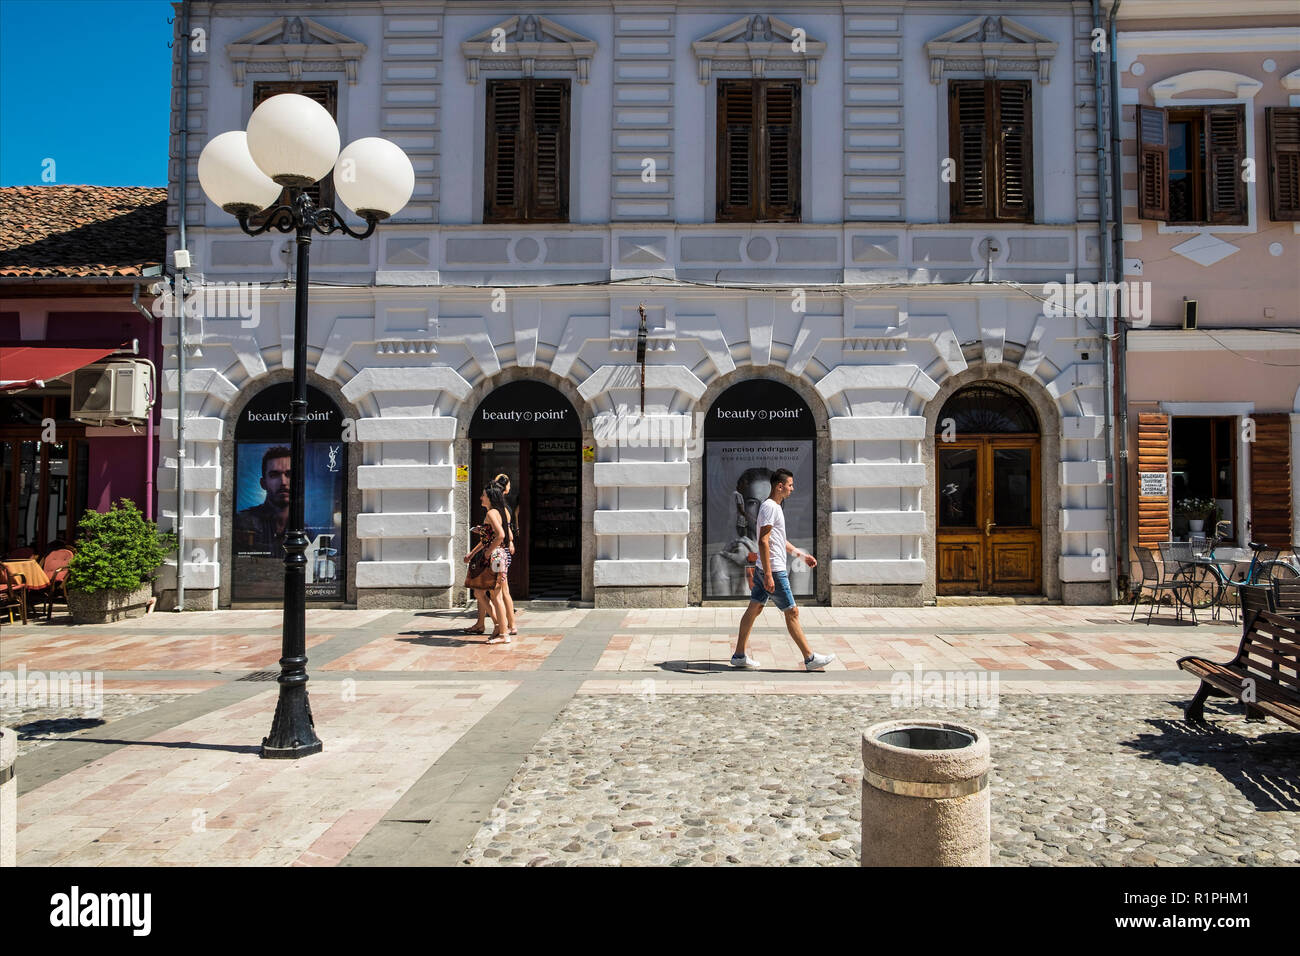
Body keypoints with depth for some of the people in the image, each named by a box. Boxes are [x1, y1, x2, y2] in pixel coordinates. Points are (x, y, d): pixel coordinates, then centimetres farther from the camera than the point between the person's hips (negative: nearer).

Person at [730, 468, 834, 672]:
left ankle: (739, 655, 16)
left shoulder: (775, 507, 15)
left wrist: (802, 555, 25)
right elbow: (763, 541, -24)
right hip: (774, 571, -10)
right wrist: (768, 576, -27)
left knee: (754, 609, 11)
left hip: (763, 570, 10)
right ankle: (810, 658, 6)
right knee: (792, 612, -2)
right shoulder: (770, 507, -17)